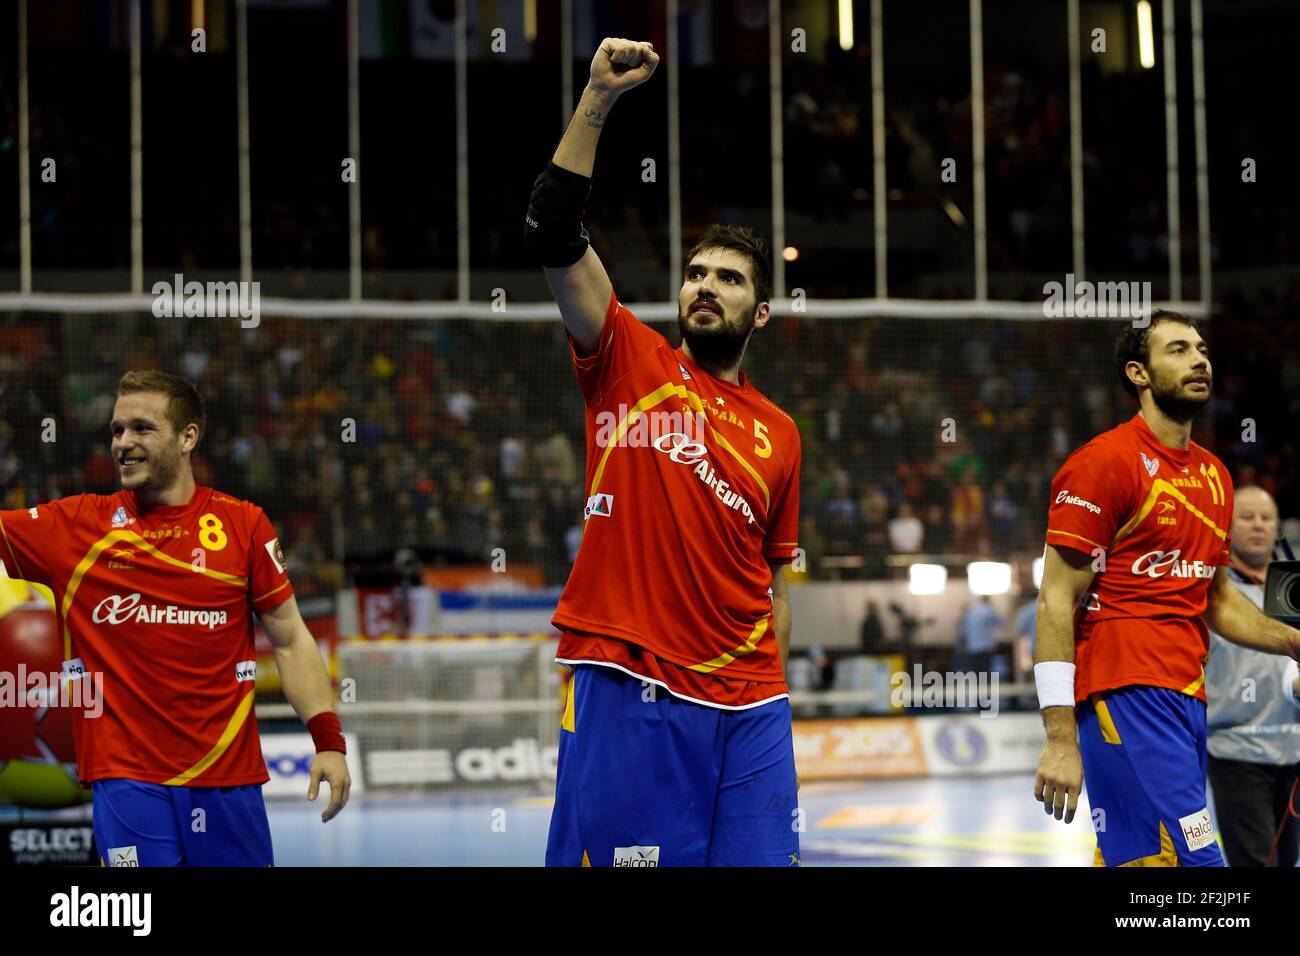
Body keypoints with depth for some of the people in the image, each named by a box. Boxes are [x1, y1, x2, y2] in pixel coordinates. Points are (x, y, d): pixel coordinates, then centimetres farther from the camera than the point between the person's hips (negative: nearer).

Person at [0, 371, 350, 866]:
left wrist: (328, 740, -2)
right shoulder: (75, 525, 4)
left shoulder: (243, 524, 4)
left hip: (228, 773, 1)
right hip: (125, 778, -1)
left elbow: (289, 640, 6)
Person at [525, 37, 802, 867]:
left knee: (762, 858, 0)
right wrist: (598, 99, -14)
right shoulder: (629, 362, 6)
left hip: (747, 704, 4)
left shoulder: (779, 434, 14)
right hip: (625, 689, -3)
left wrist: (772, 693, 13)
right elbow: (554, 238, -7)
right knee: (612, 857, -6)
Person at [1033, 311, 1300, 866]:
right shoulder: (1104, 462, -8)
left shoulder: (1215, 475, 17)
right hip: (1126, 695, -8)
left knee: (1127, 859, 7)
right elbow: (1056, 601, -11)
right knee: (1193, 862, -18)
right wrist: (1061, 739, -17)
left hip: (1186, 697, 8)